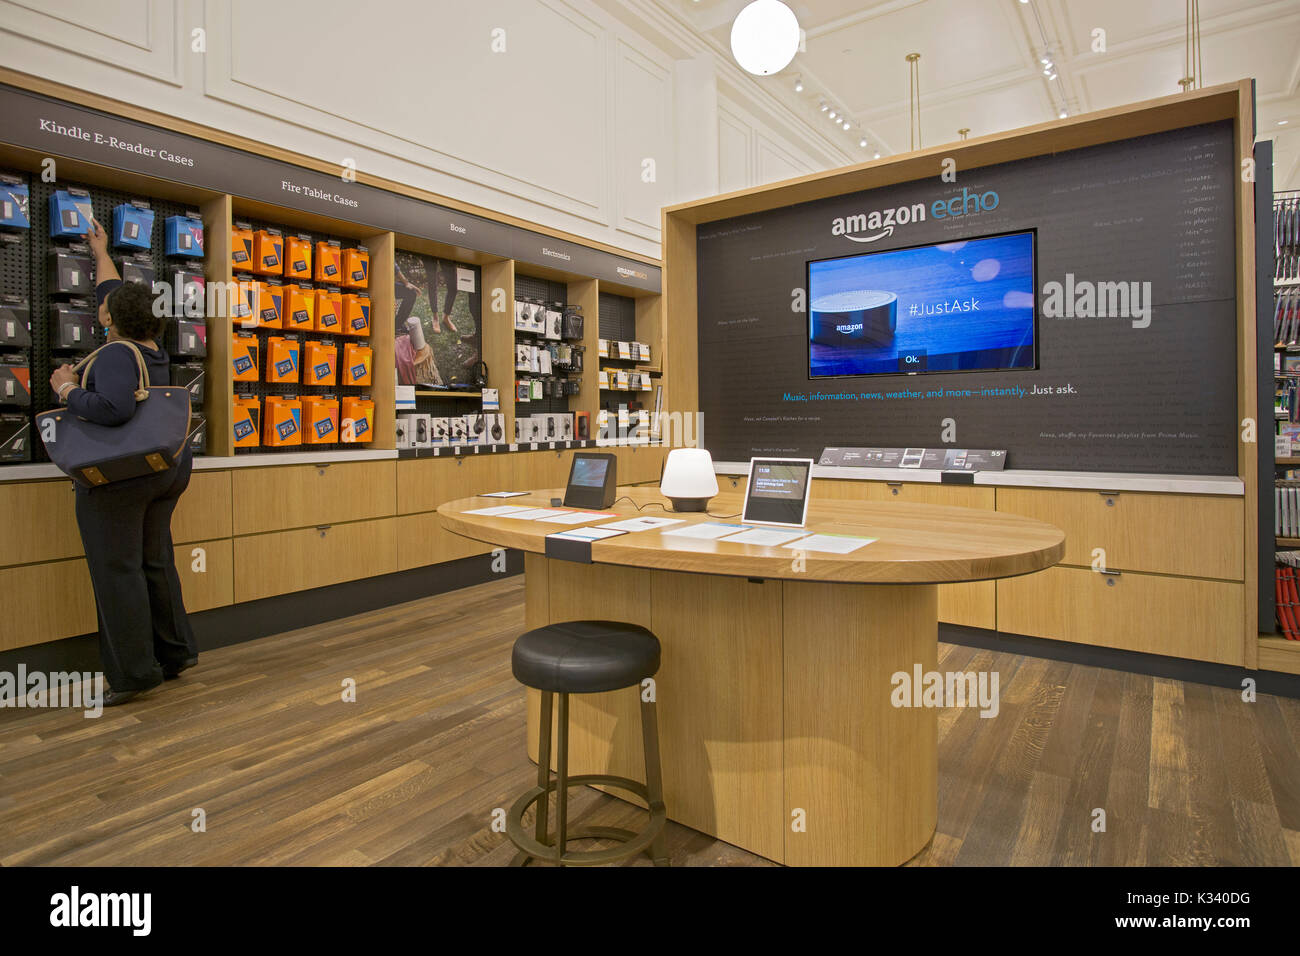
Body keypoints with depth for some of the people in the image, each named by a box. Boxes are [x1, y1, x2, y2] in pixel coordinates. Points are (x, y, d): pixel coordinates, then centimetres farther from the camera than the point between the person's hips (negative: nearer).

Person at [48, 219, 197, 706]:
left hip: (118, 477, -8)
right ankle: (175, 651, 24)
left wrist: (69, 392, -12)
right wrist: (101, 252, 38)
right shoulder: (152, 349, 10)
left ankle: (133, 672, 4)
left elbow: (112, 408, -30)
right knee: (156, 562, 15)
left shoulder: (117, 354, -14)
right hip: (167, 468, 8)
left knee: (117, 570, -1)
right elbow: (117, 294, 27)